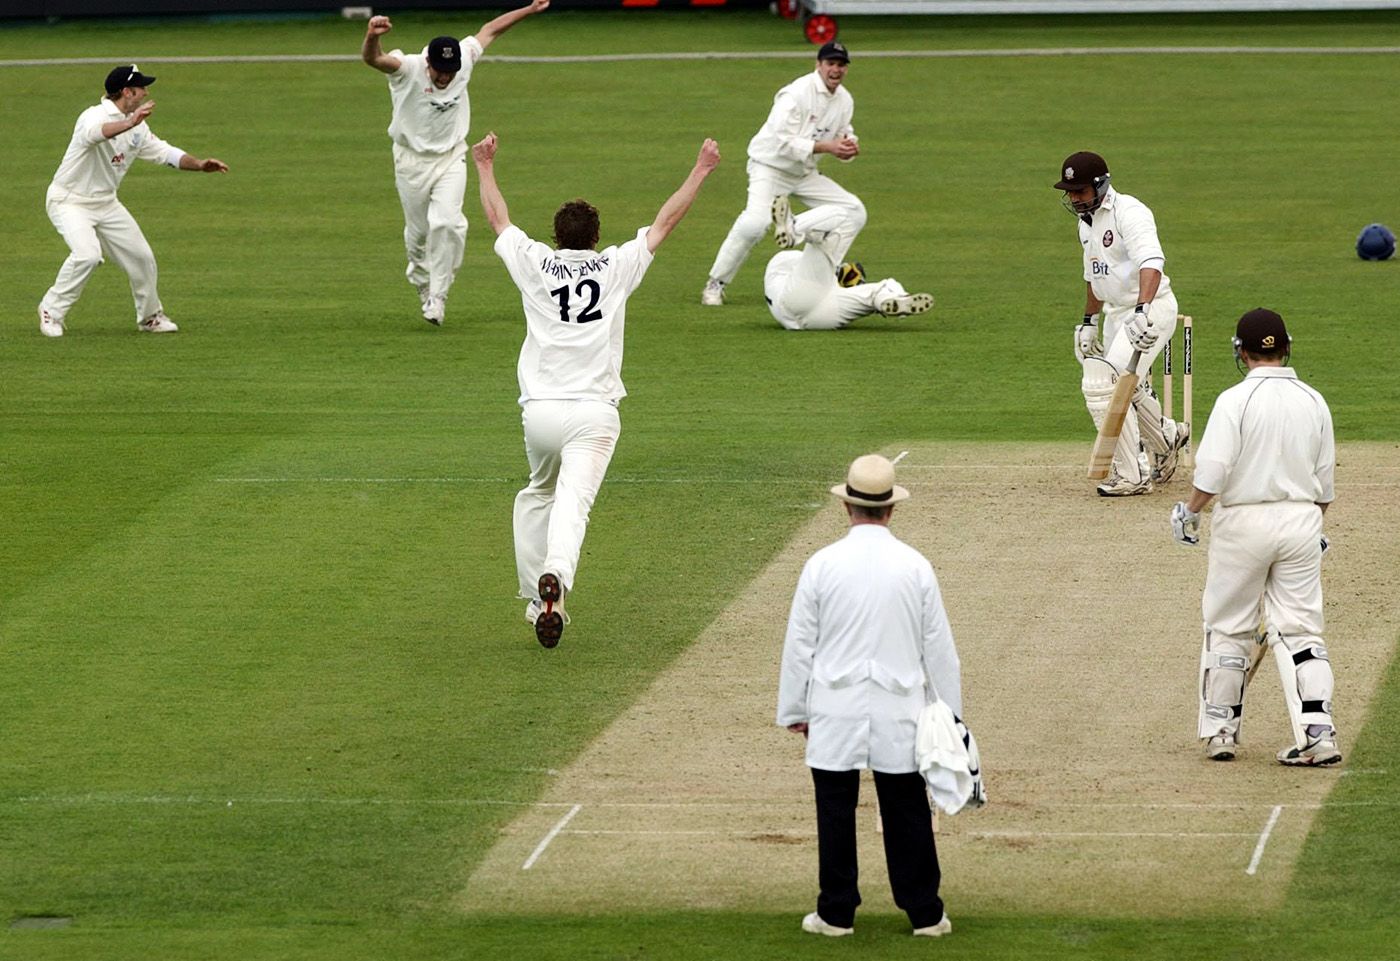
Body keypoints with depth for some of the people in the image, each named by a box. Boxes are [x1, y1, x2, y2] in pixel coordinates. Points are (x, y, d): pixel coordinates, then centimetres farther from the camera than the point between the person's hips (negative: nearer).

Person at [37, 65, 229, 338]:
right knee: (87, 254, -28)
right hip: (69, 201, -8)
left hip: (106, 203, 8)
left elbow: (164, 152, 11)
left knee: (141, 256, 7)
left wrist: (199, 164, -5)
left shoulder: (136, 127, 4)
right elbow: (94, 133, -47)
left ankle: (151, 316, 27)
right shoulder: (94, 116, -23)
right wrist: (129, 123, -64)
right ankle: (52, 312, -12)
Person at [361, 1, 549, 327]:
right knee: (418, 230, 10)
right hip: (413, 161, -2)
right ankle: (421, 279, 41)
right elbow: (373, 59, -47)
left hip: (451, 159, 2)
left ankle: (436, 298, -7)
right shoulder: (408, 69, -26)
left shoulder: (465, 59, -14)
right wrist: (372, 37, -70)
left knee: (447, 222, -17)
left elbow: (490, 30, 4)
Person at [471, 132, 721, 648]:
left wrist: (485, 167, 40)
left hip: (540, 410, 2)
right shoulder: (616, 267, 6)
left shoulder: (535, 264, 8)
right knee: (573, 500, -16)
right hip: (594, 412, -2)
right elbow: (665, 221, 16)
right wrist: (701, 170, 27)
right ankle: (556, 573, -43)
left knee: (537, 495, 23)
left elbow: (497, 218, 24)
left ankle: (537, 601, 18)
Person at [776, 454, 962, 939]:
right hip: (898, 714, 1)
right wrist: (949, 714, 12)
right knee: (907, 815, 6)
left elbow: (799, 643, -1)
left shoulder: (822, 565, -7)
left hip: (834, 714, -1)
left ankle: (836, 913, 12)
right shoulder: (915, 567, -4)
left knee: (835, 813, 7)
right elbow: (938, 648, 2)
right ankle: (924, 913, 11)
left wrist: (794, 710, 10)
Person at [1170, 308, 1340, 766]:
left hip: (1244, 521, -4)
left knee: (1228, 628, 10)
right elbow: (1325, 481, 10)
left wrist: (1189, 510, -2)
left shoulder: (1236, 400, -11)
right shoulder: (1313, 402, 4)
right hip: (1302, 519, 4)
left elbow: (1213, 471, -19)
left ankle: (1219, 730, 16)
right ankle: (1318, 732, -7)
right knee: (1301, 629, 5)